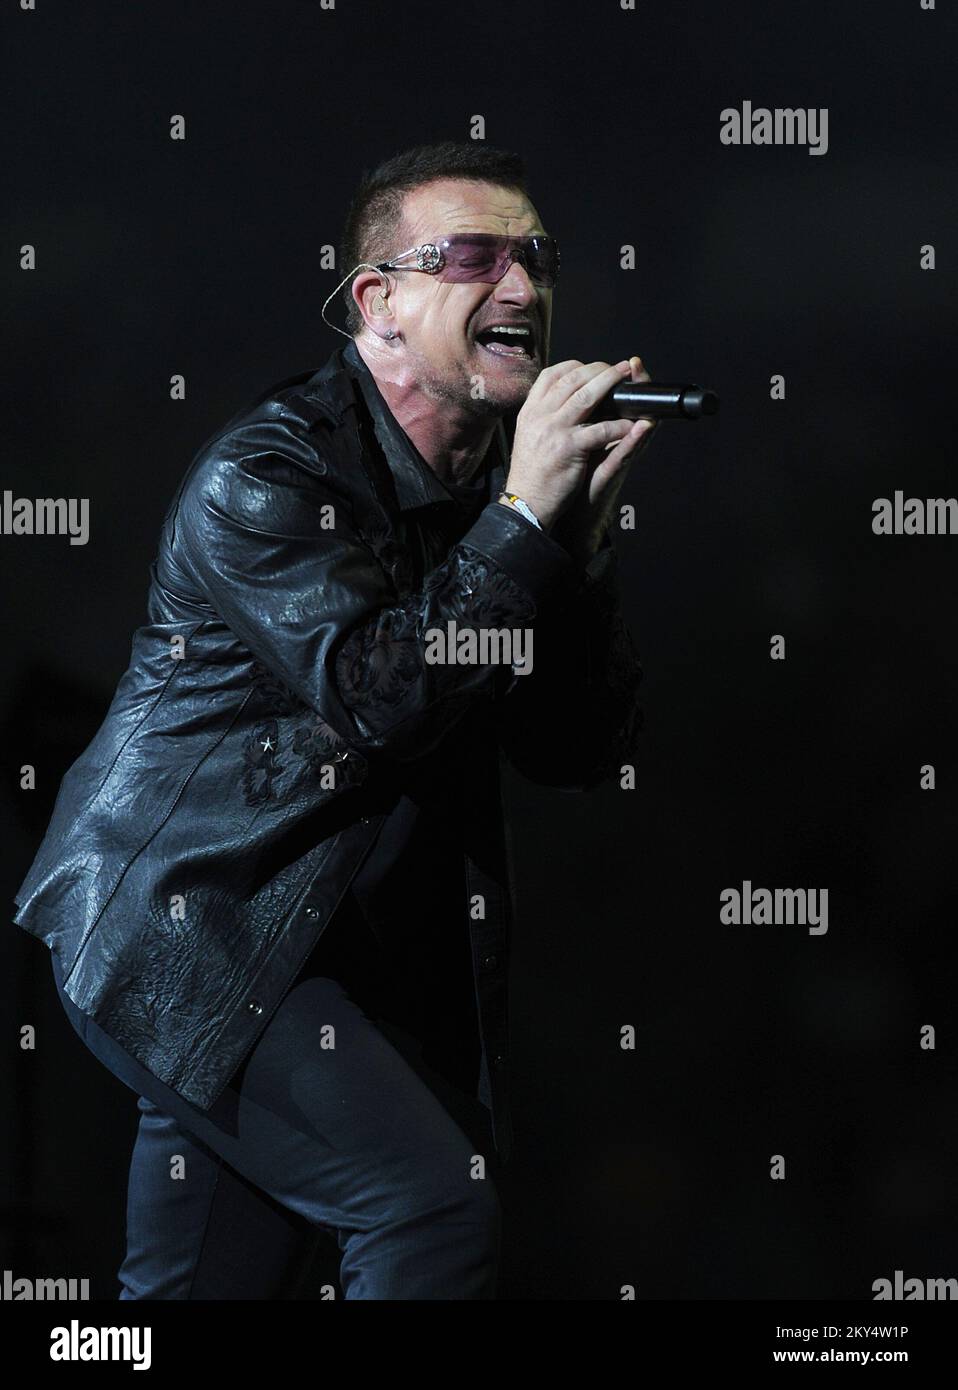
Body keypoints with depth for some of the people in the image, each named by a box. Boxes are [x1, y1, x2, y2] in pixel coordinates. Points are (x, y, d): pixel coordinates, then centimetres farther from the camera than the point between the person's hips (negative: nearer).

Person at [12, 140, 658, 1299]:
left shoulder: (495, 483, 7)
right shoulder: (265, 472, -14)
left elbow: (581, 754, 3)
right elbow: (373, 700, -26)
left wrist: (580, 536, -10)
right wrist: (525, 517, -24)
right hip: (176, 930, -8)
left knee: (191, 1285, 11)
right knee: (434, 1206, -19)